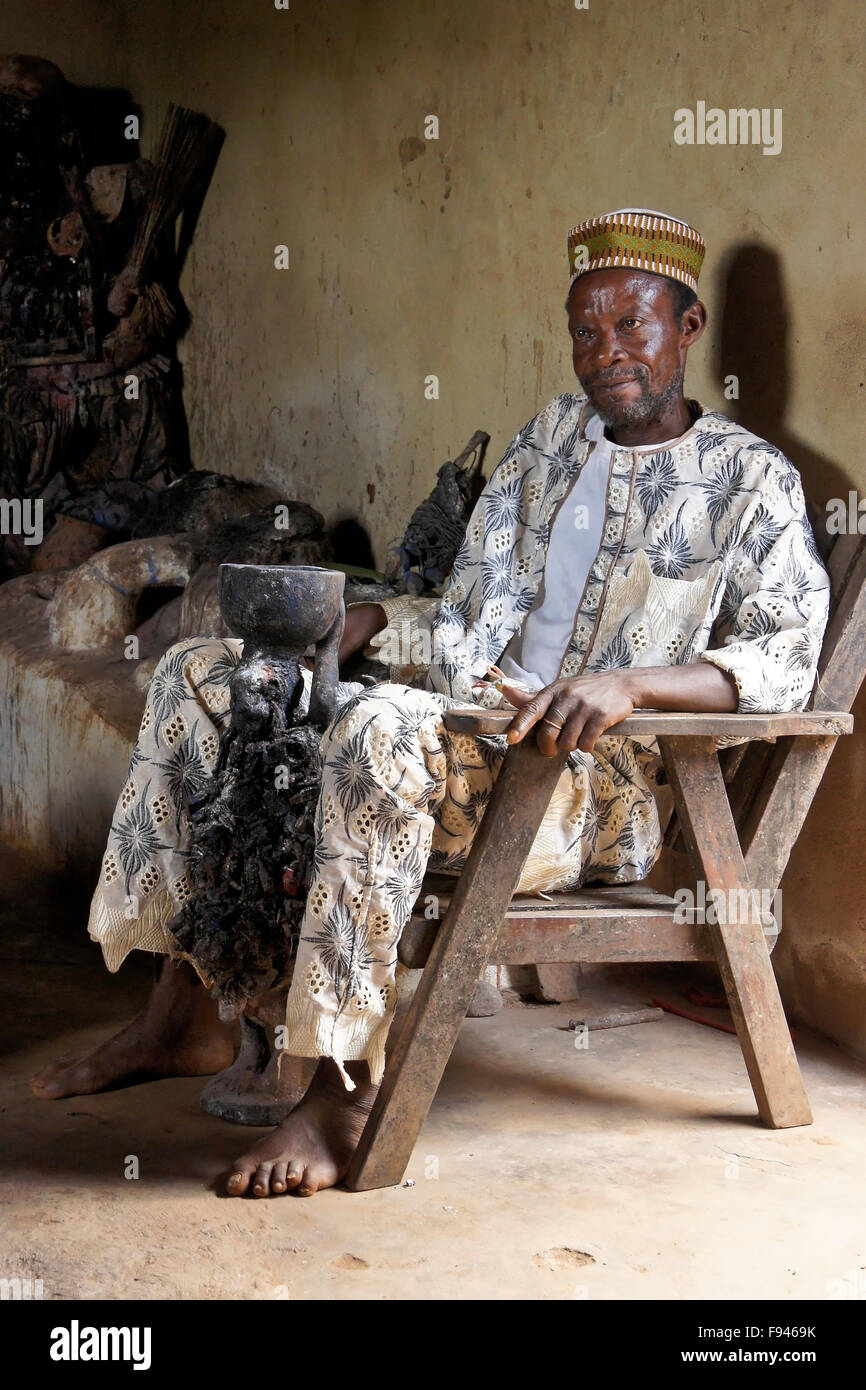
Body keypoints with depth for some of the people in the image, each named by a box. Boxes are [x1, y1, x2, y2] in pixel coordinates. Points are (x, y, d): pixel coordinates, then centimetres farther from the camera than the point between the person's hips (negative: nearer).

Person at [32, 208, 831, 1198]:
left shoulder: (749, 480, -1)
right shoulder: (553, 434, 18)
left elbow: (789, 656, -15)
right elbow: (475, 620, 16)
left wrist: (629, 682, -30)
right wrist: (360, 624, -2)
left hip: (600, 788, -8)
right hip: (478, 726, 8)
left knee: (379, 728, -38)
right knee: (199, 673, 3)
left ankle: (347, 1089, -31)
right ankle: (187, 1014, -1)